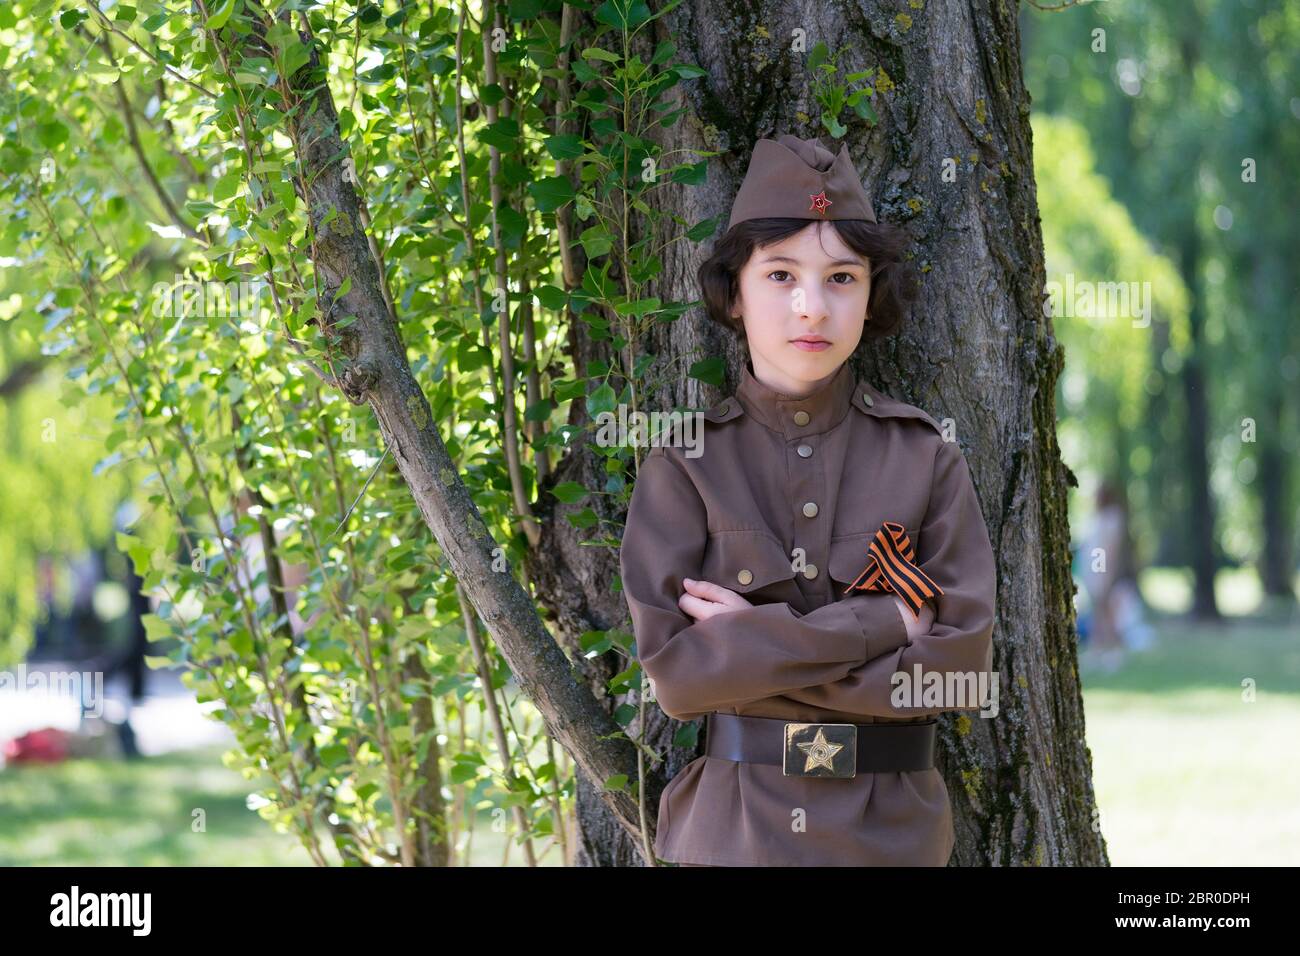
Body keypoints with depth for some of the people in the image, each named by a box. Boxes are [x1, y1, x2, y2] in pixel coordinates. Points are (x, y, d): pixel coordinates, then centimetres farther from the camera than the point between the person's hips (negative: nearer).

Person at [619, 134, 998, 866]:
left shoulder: (926, 457, 0)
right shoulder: (685, 465, -1)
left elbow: (960, 664, -8)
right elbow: (673, 669, -11)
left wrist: (754, 646, -12)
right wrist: (881, 624, -13)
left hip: (890, 833, 1)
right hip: (731, 830, 0)